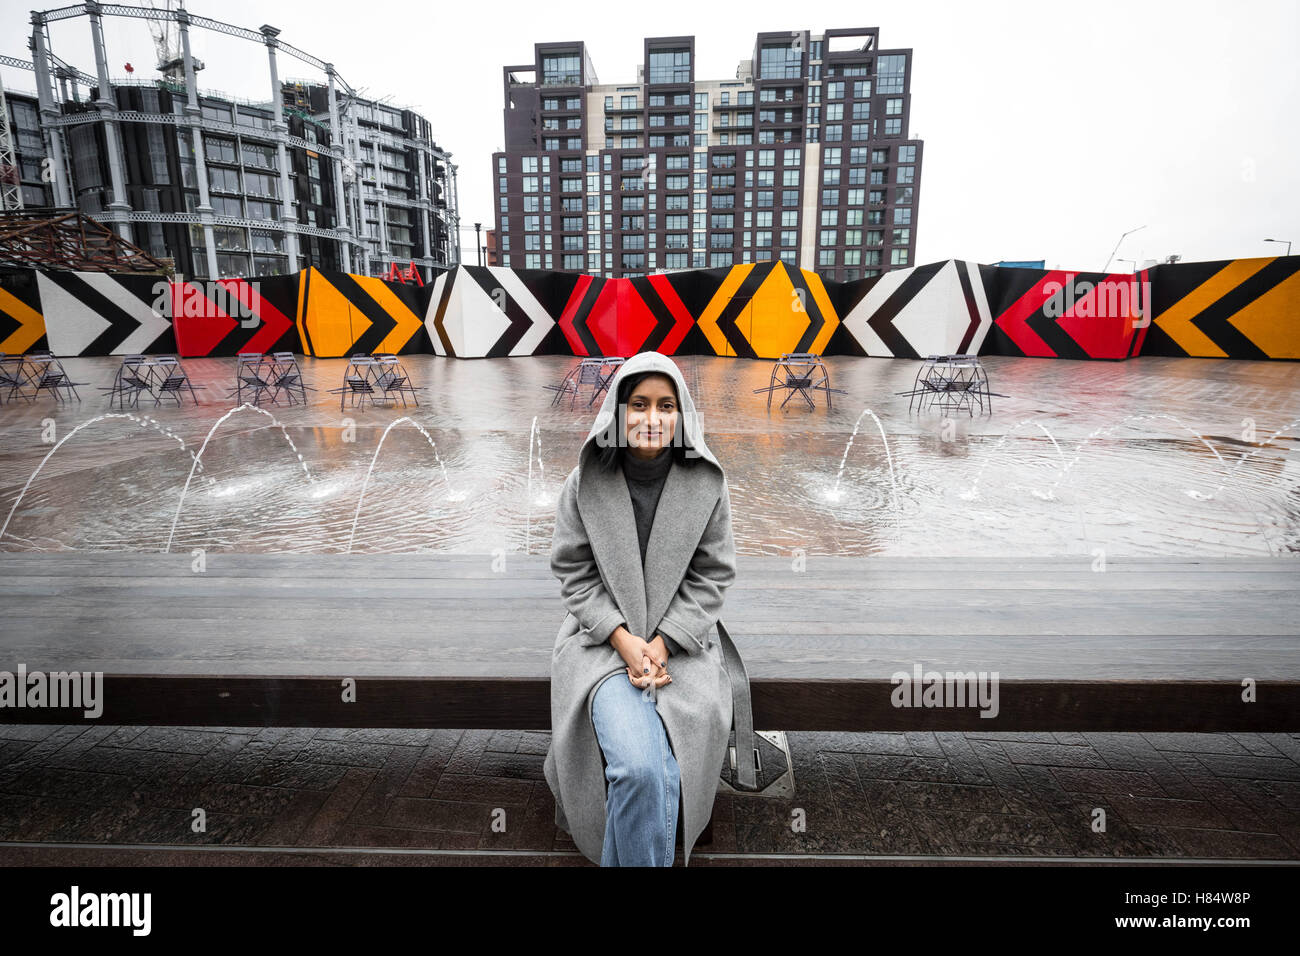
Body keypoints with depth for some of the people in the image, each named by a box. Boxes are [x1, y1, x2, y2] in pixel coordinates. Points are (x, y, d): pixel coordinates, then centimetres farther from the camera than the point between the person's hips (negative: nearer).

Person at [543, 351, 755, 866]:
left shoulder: (707, 484, -2)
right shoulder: (585, 483, -3)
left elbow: (712, 576, 1)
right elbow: (574, 572, 0)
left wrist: (663, 642, -11)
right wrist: (624, 638, -13)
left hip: (682, 643, 1)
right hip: (604, 638, -1)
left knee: (664, 777, -14)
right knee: (639, 769, -23)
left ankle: (620, 859, 14)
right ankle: (644, 859, 4)